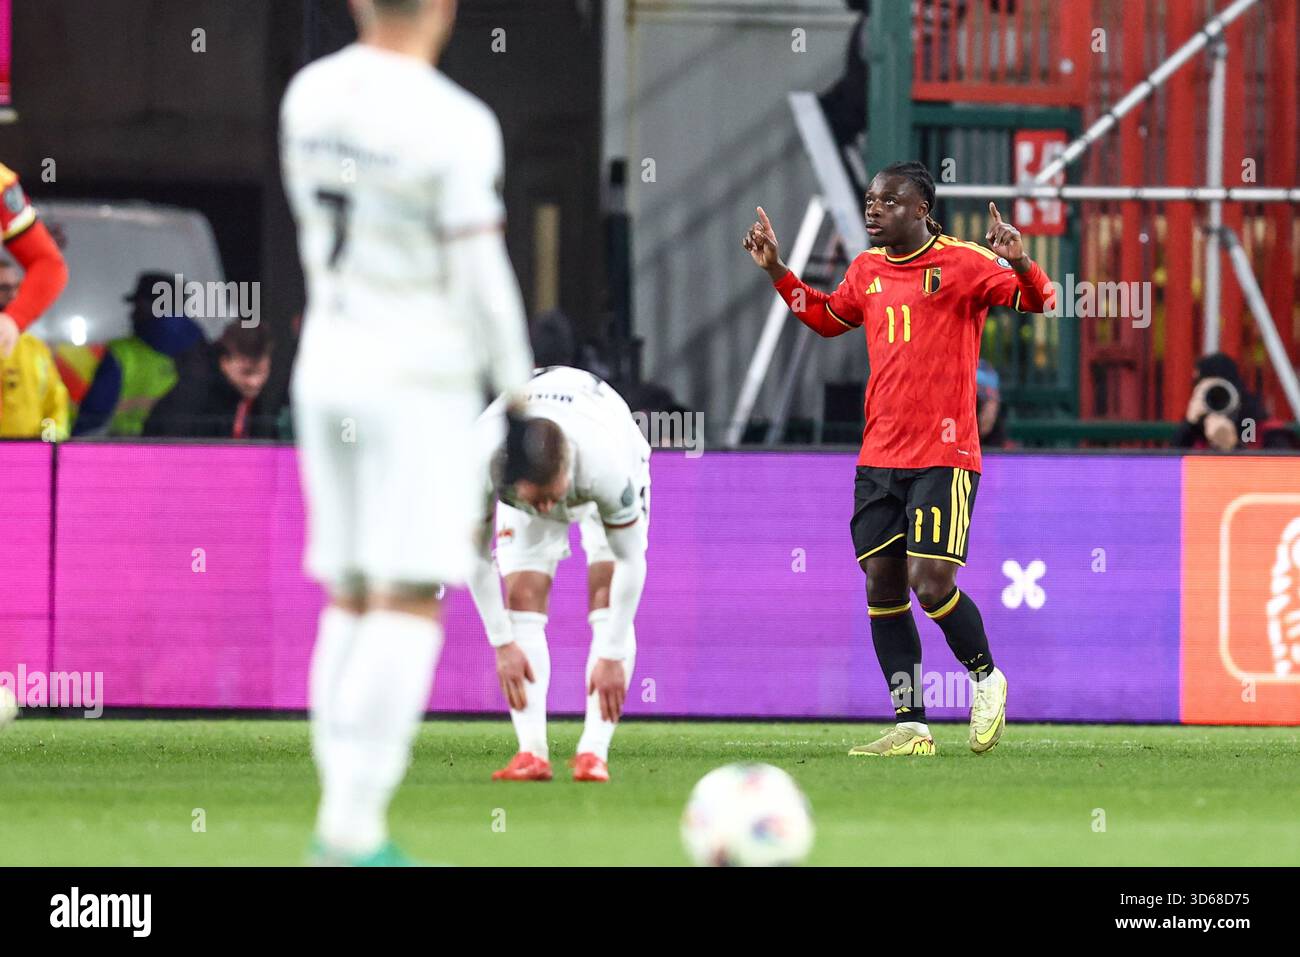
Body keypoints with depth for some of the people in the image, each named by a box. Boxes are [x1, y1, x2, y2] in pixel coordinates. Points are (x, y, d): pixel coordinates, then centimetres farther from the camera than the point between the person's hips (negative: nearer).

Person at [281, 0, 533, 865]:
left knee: (352, 601, 11)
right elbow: (482, 282, -15)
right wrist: (521, 398, -3)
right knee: (411, 607, -6)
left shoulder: (309, 96, 3)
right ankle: (352, 825, -15)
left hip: (327, 368, 7)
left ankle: (348, 824, 7)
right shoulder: (455, 128, -18)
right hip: (421, 386, -7)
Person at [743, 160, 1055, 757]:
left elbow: (1037, 300, -9)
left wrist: (1019, 264, -29)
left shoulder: (963, 263, -5)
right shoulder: (867, 270, 14)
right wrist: (777, 271, 25)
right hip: (879, 456, 6)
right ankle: (911, 726, 7)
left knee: (931, 584, -13)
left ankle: (986, 677, 14)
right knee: (882, 587, 1)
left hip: (943, 456, -6)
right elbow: (829, 317, 32)